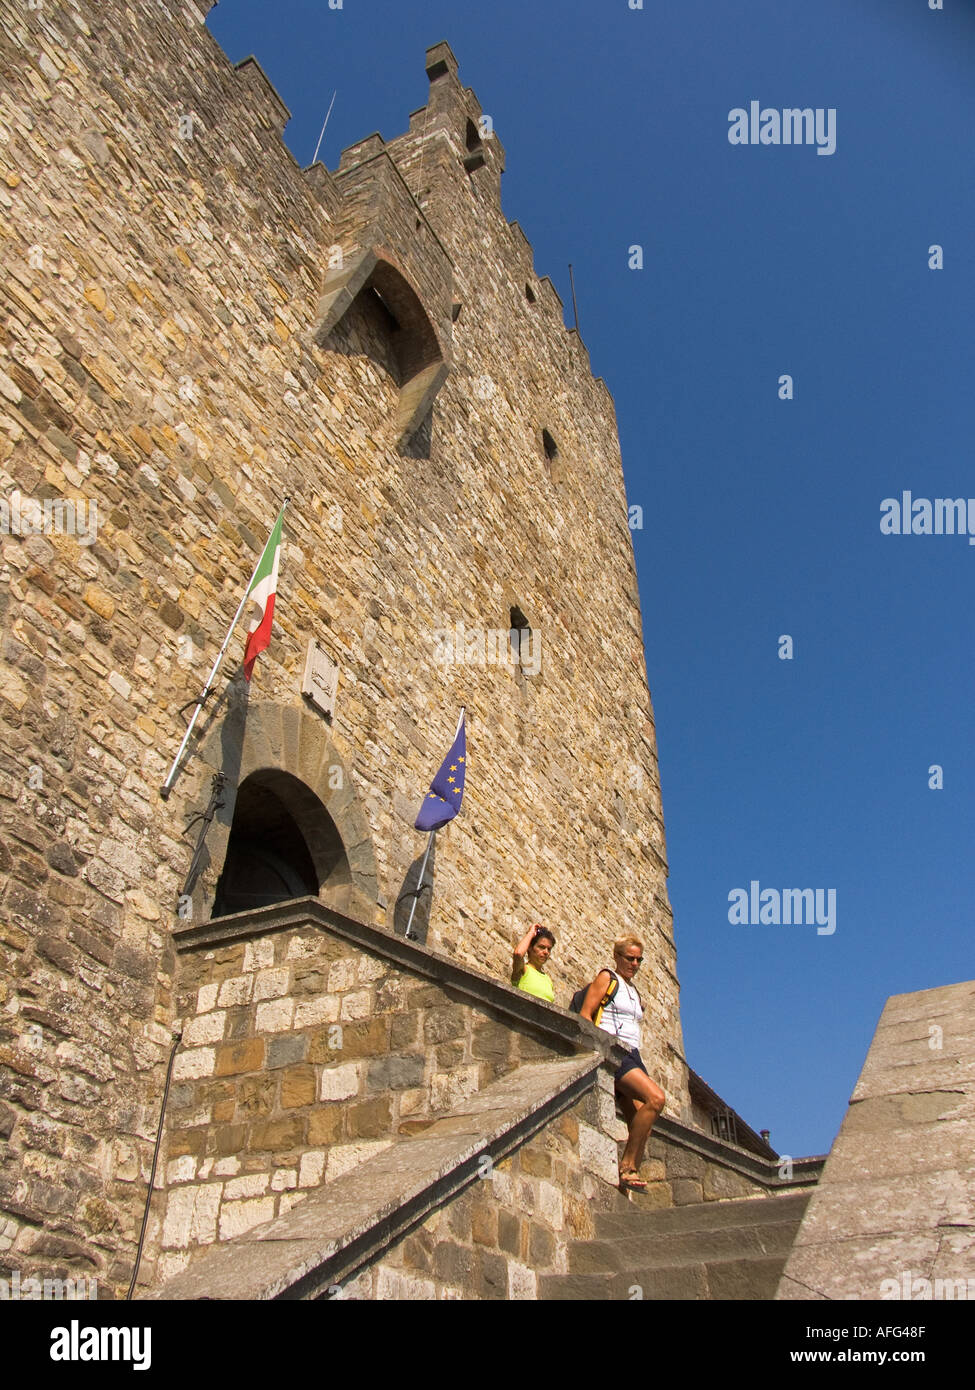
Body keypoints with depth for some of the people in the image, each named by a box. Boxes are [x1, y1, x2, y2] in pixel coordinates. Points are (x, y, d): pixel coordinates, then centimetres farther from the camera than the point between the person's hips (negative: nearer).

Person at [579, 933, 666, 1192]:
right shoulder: (607, 978, 4)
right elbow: (584, 1014, -5)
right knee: (656, 1098, -25)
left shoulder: (634, 990, 26)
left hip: (632, 1055, 8)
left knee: (640, 1125, -6)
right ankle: (627, 1166, -19)